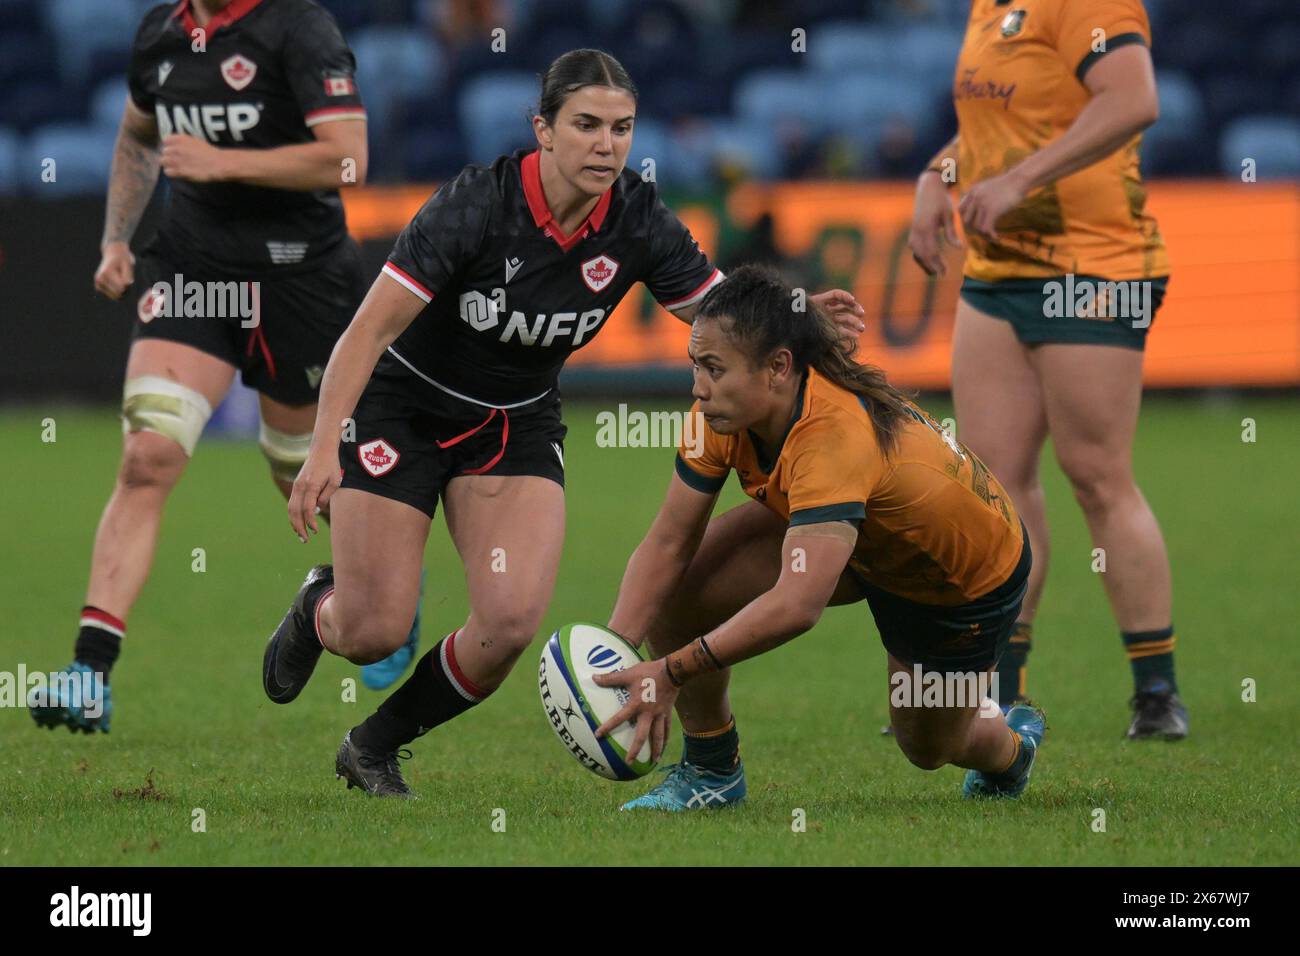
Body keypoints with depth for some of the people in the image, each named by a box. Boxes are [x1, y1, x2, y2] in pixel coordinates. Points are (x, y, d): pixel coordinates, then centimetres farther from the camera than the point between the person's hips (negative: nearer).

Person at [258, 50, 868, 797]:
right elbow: (372, 328, -27)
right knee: (372, 635, -7)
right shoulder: (478, 203, -28)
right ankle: (320, 607, 34)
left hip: (518, 422, 4)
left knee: (512, 622, -16)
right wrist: (325, 447, -37)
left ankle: (377, 746, 11)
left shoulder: (637, 220, -15)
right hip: (404, 406, -4)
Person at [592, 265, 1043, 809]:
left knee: (929, 747, 9)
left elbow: (796, 605, -53)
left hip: (971, 575, -6)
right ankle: (712, 769, 7)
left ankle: (1012, 741, 47)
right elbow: (668, 543, -18)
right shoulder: (726, 410, -23)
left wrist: (672, 671, -53)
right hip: (862, 542, 6)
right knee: (674, 586, -15)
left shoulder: (835, 438, -45)